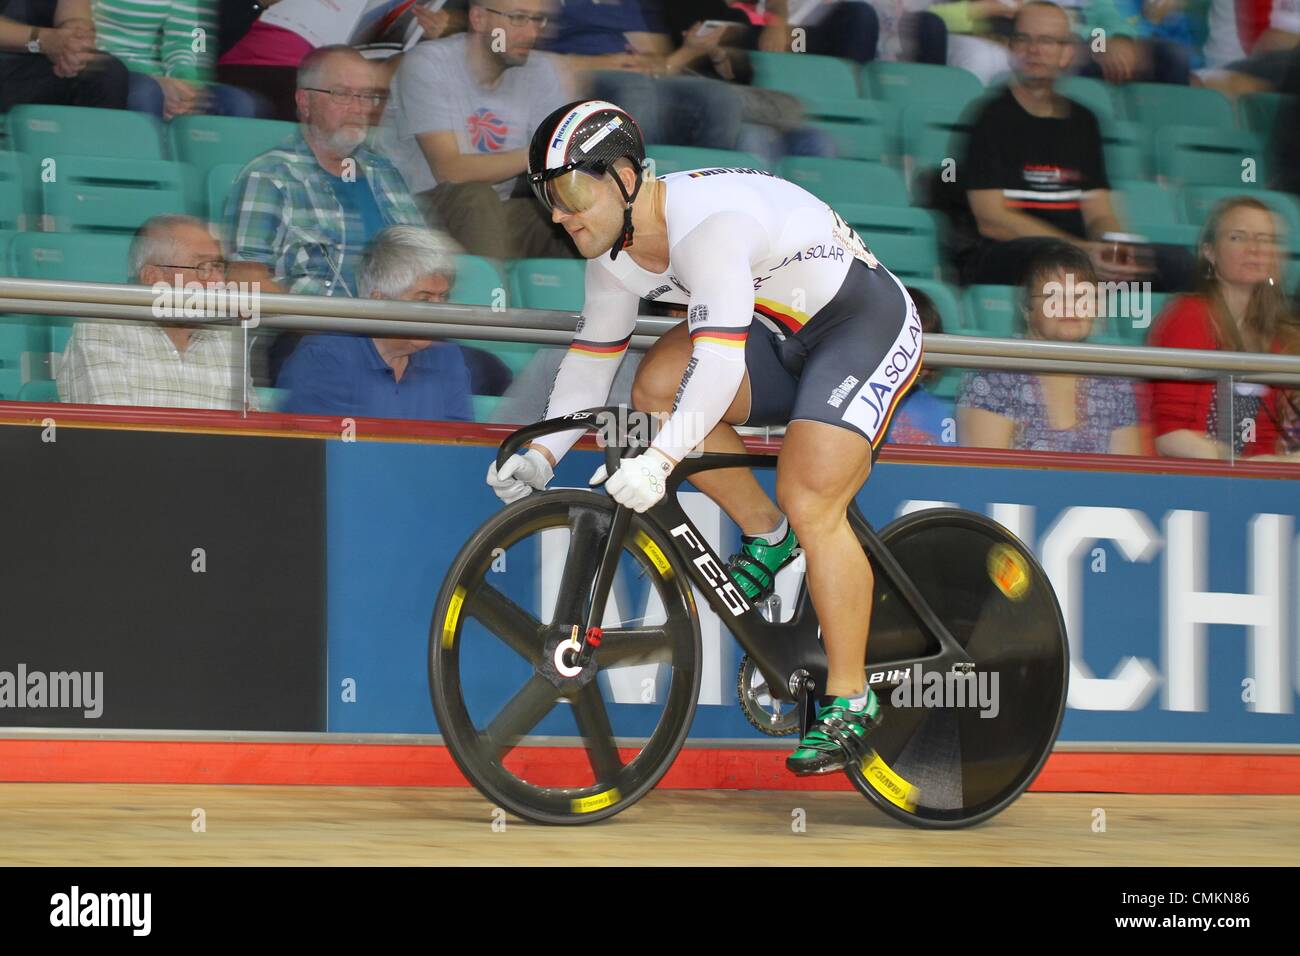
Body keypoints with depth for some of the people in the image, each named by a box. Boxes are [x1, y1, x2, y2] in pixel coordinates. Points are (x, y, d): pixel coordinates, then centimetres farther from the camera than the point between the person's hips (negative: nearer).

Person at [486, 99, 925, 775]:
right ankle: (765, 540, 6)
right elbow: (592, 356, 8)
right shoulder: (617, 254, -3)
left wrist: (659, 461, -48)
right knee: (657, 387, -12)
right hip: (785, 336, 9)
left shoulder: (709, 220, -32)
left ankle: (849, 701, -9)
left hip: (869, 322, -9)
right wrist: (543, 454, -2)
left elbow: (720, 358, -41)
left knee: (808, 502, -21)